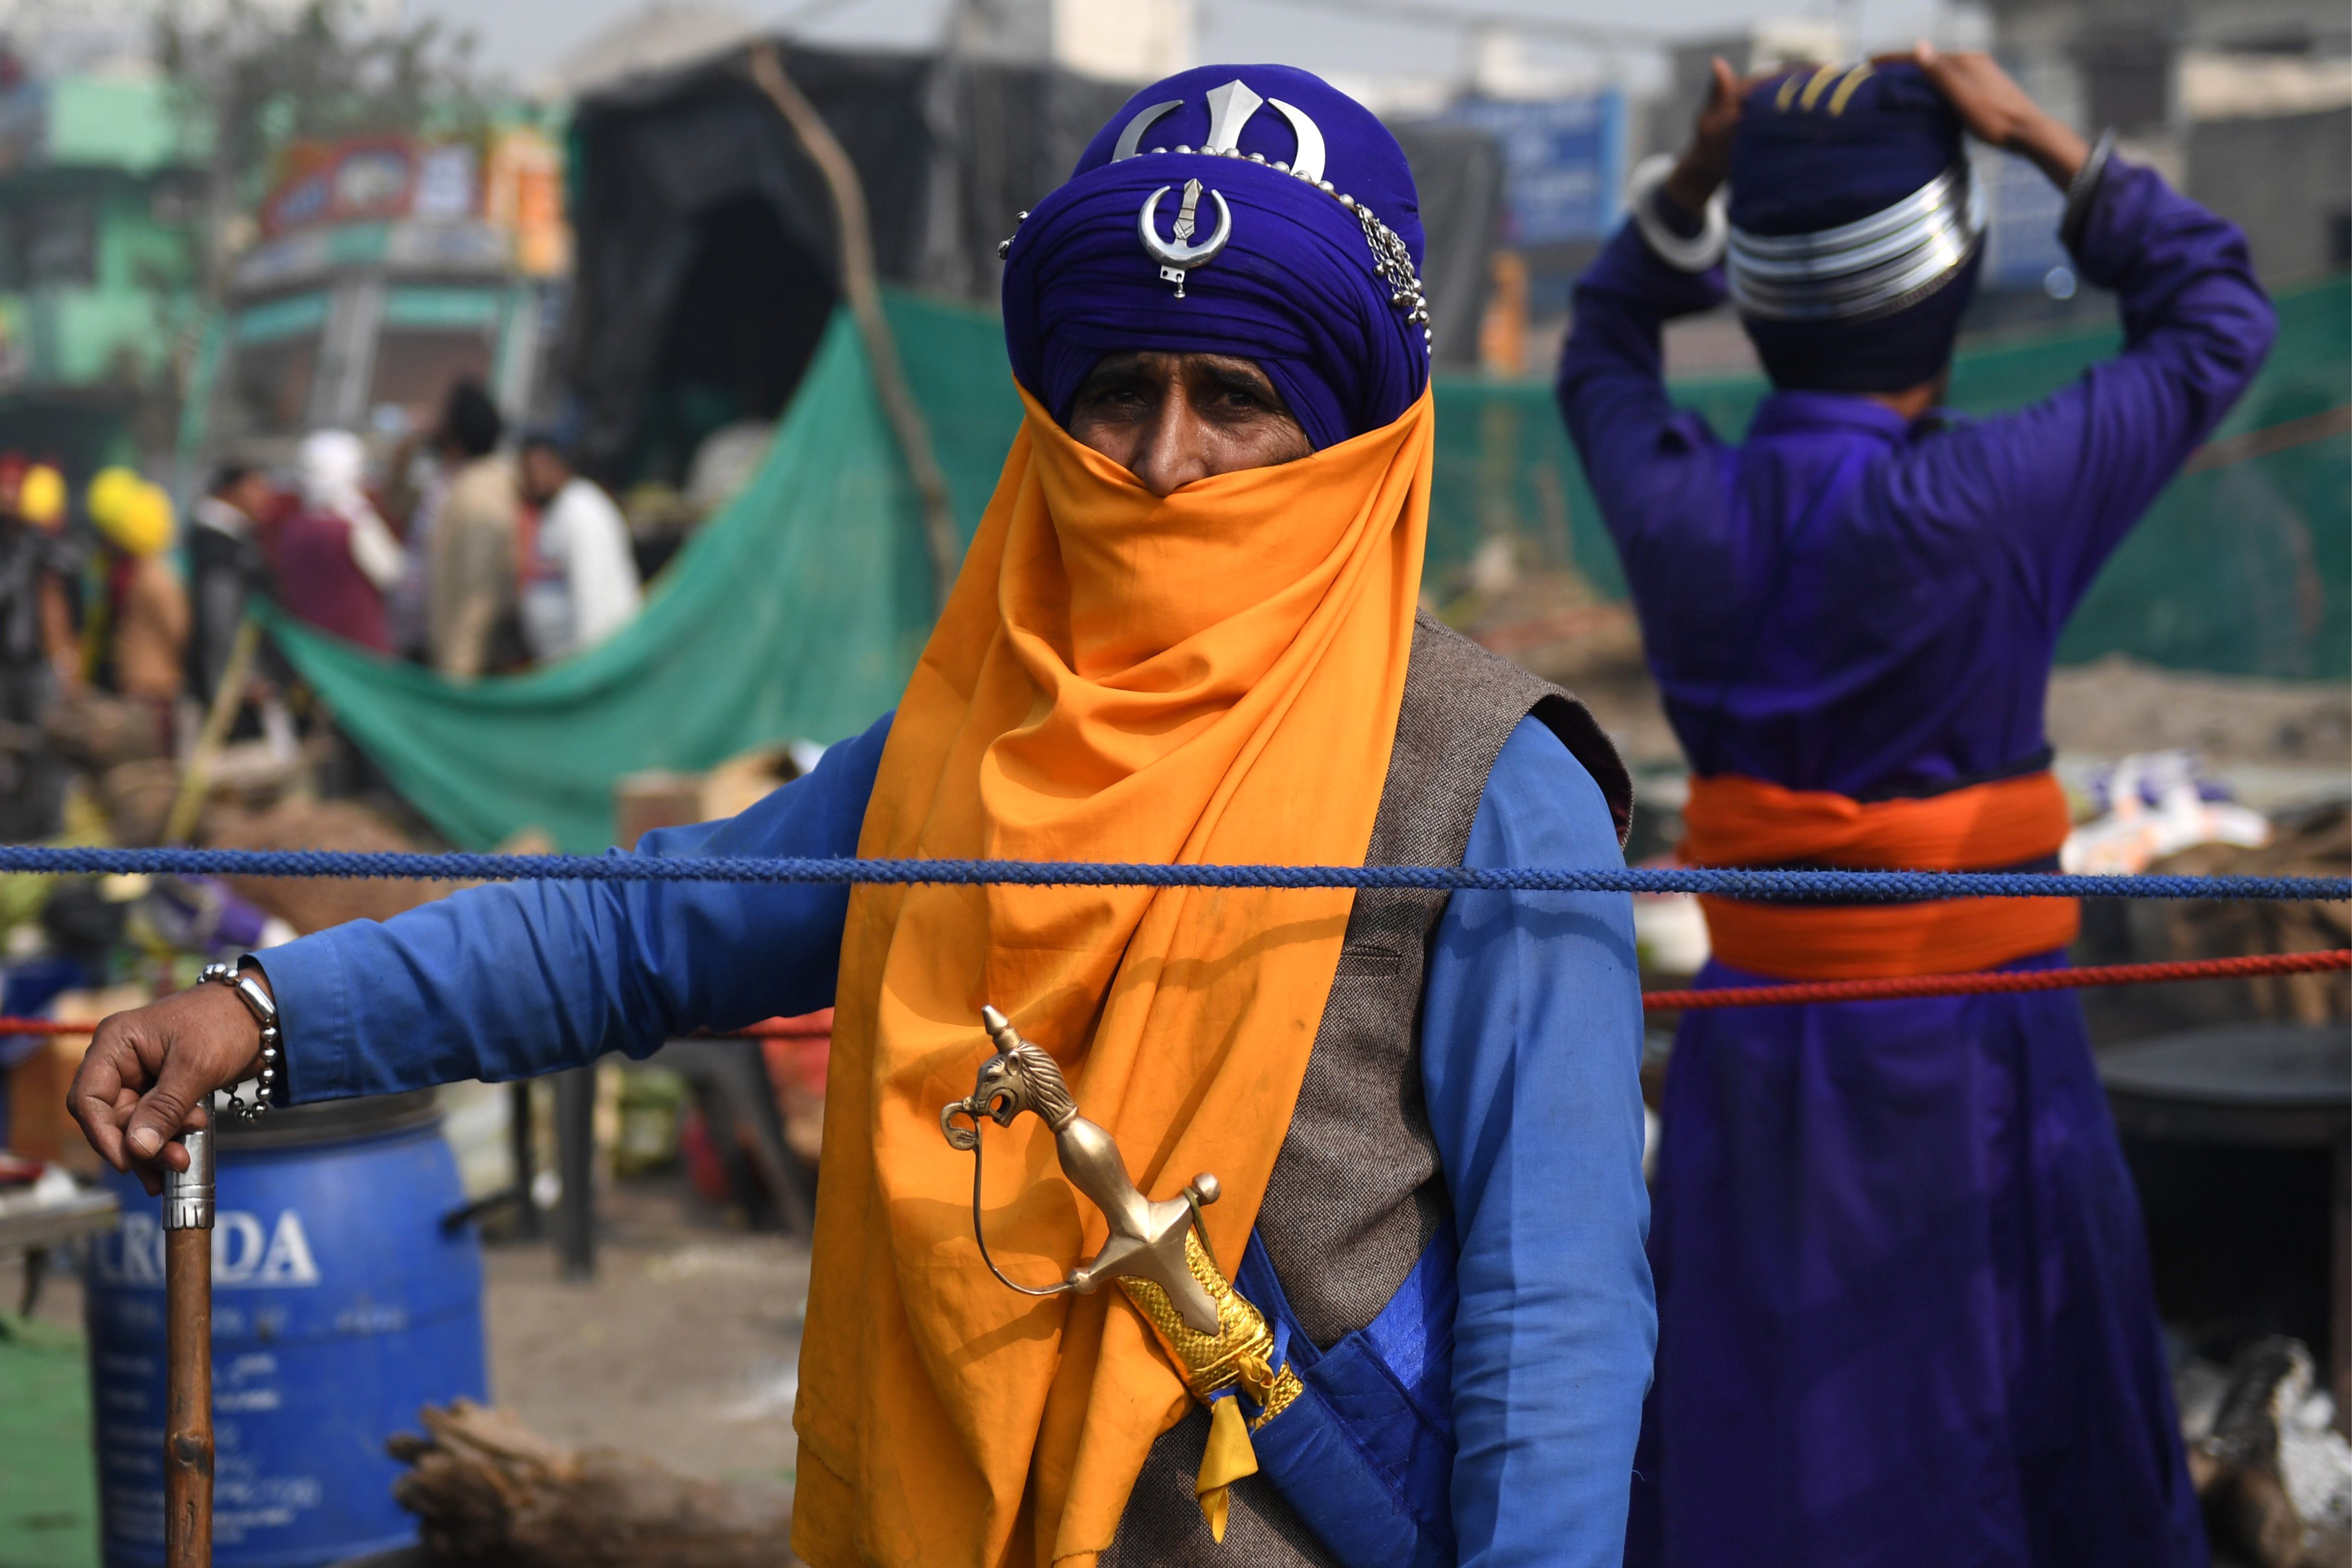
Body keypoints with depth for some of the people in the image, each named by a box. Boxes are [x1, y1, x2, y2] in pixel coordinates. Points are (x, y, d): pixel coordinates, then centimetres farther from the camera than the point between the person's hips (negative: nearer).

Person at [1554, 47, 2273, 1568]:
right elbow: (2218, 315, -2)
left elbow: (1603, 360, 19)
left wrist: (1693, 180, 7)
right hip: (1972, 1062, -4)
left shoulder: (1680, 507, -6)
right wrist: (2039, 135, 0)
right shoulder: (1990, 503, -18)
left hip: (1757, 1047, 4)